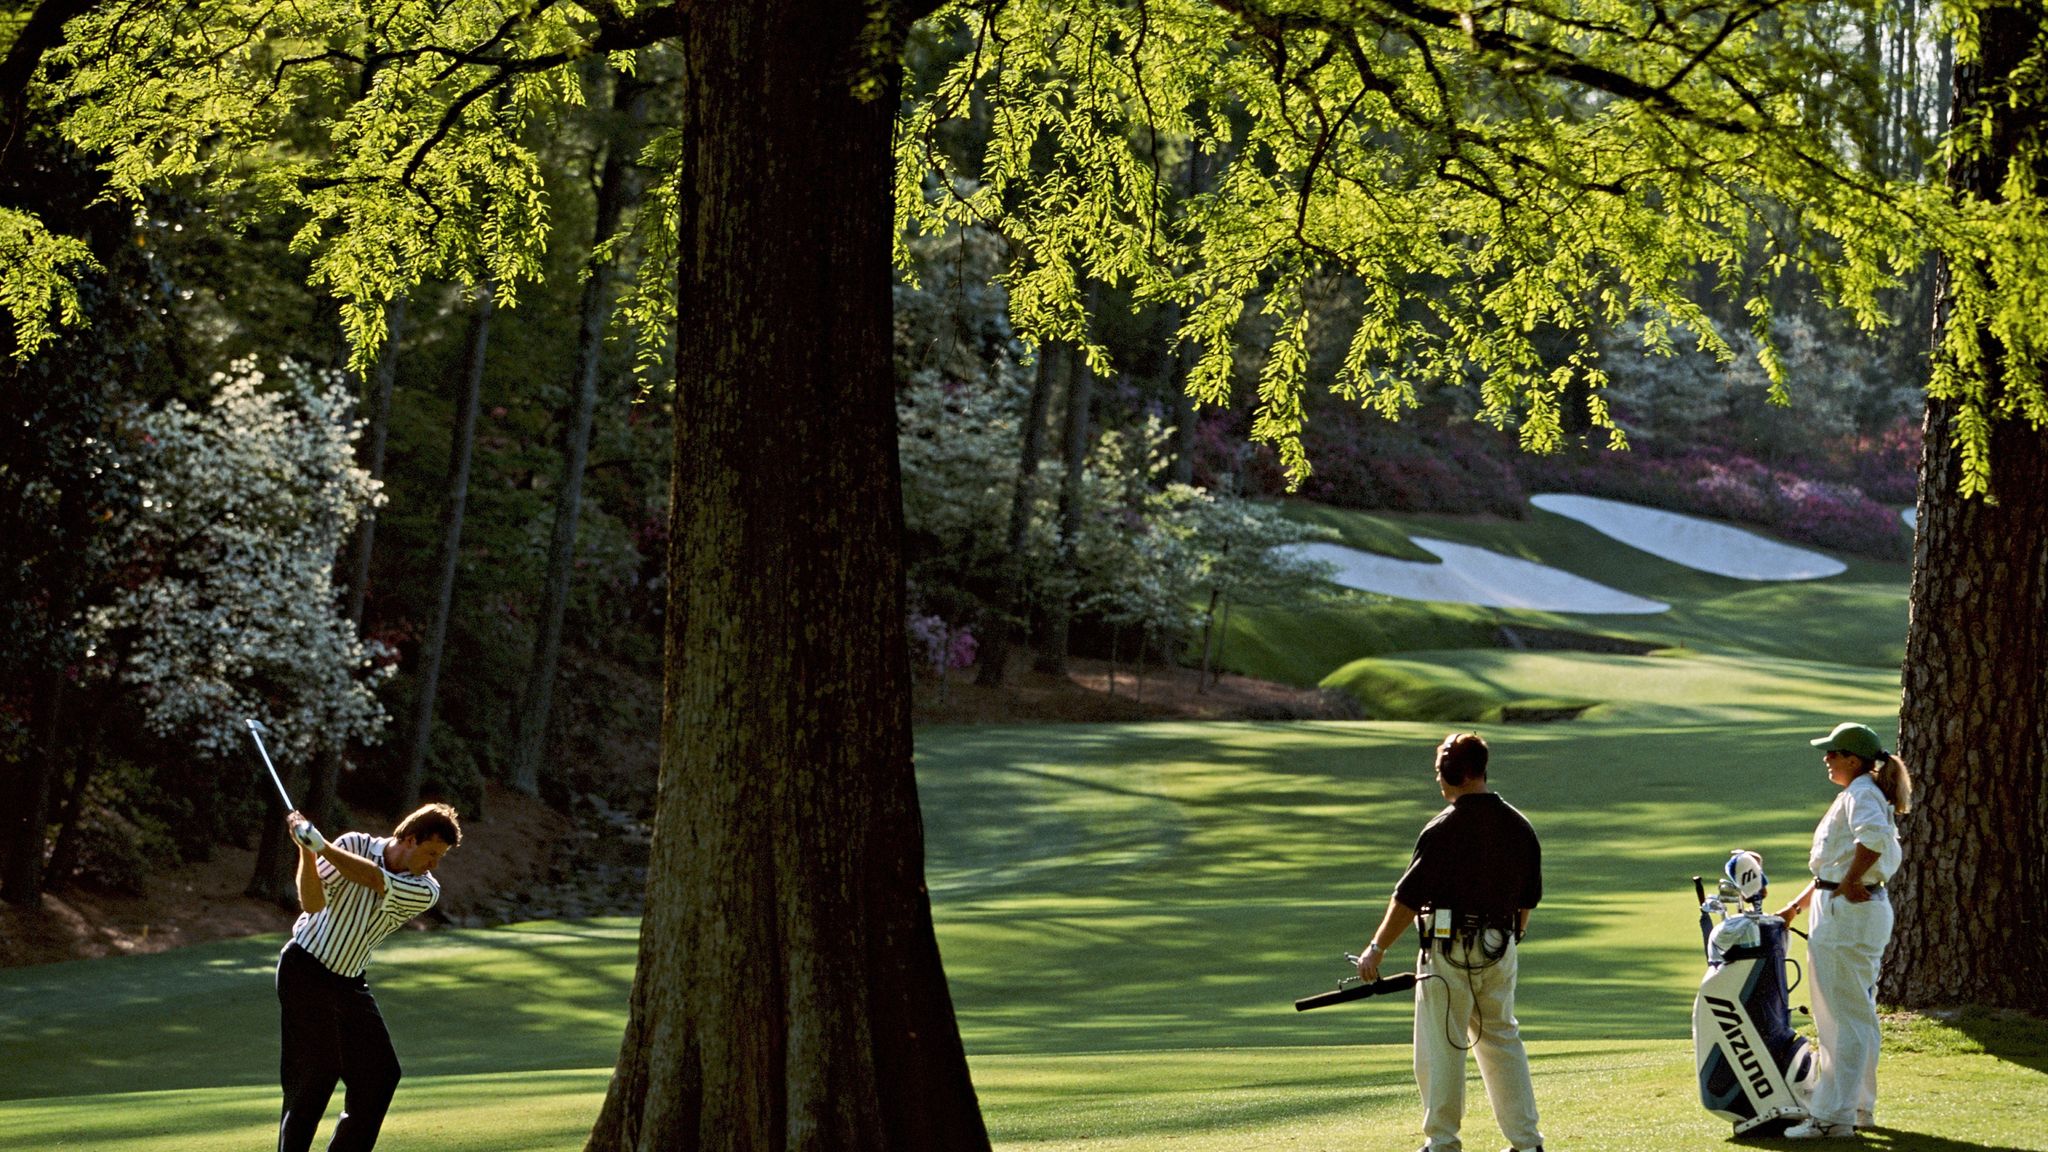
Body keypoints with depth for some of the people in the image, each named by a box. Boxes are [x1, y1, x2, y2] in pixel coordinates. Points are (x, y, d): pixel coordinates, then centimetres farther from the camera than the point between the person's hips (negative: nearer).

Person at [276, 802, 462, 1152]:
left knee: (380, 1074, 5)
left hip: (349, 983, 6)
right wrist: (306, 852, -36)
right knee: (314, 1076, -11)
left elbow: (373, 879, -25)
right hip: (305, 969, -6)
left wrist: (322, 845, -34)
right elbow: (313, 903, -21)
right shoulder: (354, 845, -12)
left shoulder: (426, 892, -6)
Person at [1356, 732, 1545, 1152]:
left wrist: (1376, 948, -5)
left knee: (1441, 1046, 3)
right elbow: (1528, 899, 11)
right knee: (1503, 1040, 15)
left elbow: (1408, 898, -13)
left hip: (1449, 947, -6)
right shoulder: (1519, 826, 3)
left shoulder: (1444, 829, -14)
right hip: (1500, 950, 6)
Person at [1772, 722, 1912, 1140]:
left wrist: (1849, 884, -26)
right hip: (1848, 912, 11)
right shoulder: (1858, 795, 18)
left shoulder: (1860, 795, -13)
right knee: (1856, 1015, 17)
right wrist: (1796, 906, 22)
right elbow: (1834, 865, 24)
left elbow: (1875, 837, -36)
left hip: (1848, 913, -11)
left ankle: (1832, 1116, -5)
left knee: (1845, 1018, -7)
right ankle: (1858, 1107, 25)